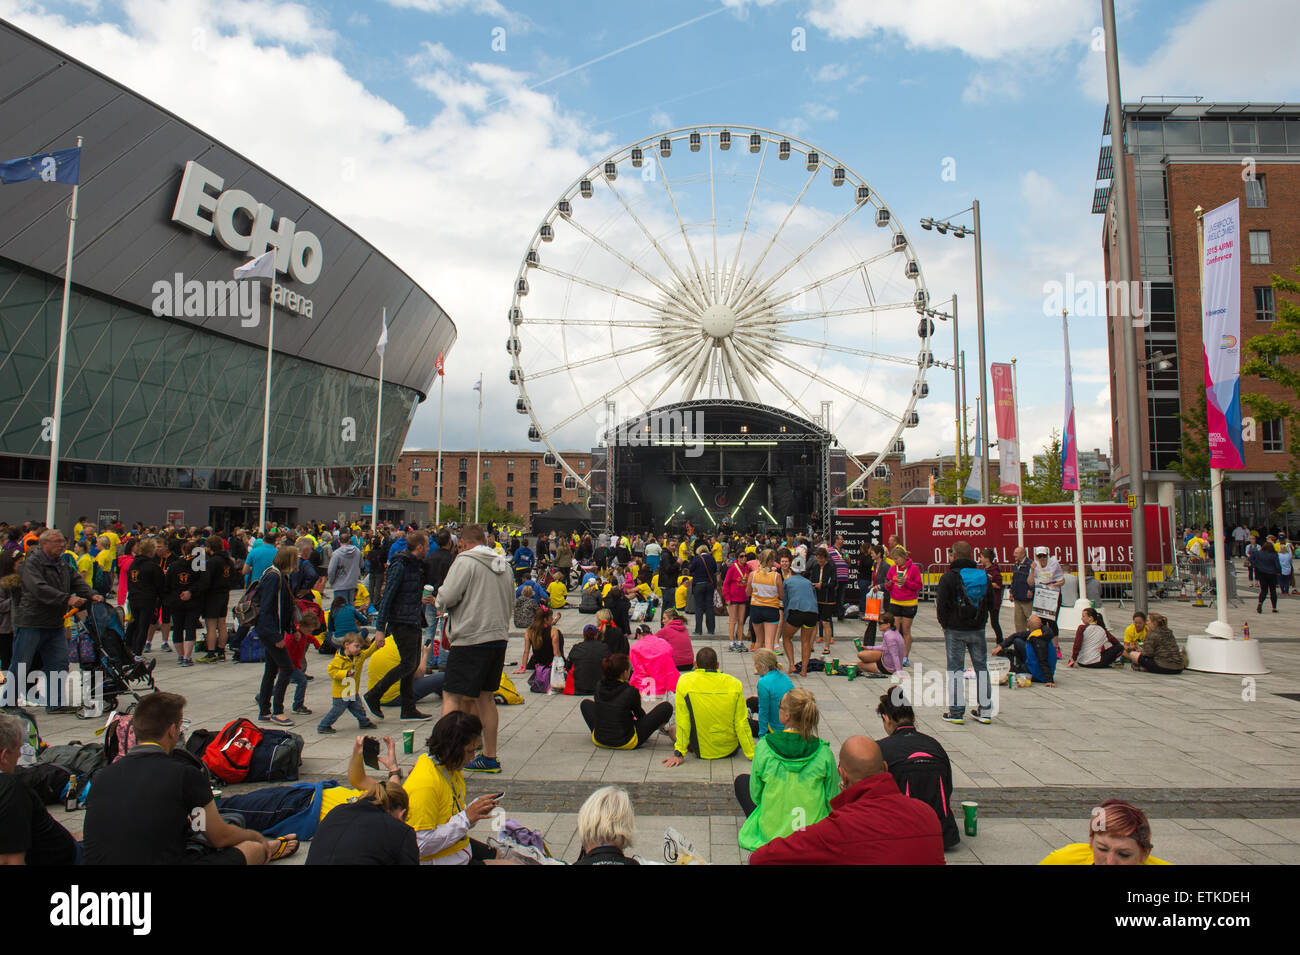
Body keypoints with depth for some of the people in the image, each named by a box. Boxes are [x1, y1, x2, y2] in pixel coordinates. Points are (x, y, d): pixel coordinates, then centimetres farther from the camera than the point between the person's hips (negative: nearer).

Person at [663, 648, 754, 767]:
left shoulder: (684, 682, -14)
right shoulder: (734, 684, -11)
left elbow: (683, 722, -11)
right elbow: (741, 723, -7)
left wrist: (679, 754, -4)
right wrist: (752, 754, 1)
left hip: (701, 752, -1)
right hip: (730, 750, 1)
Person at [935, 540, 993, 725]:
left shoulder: (949, 576, -10)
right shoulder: (983, 576, 5)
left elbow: (942, 604, -11)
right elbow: (990, 602, 12)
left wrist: (944, 624, 1)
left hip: (956, 630, -4)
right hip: (978, 629, 4)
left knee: (955, 668, 1)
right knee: (981, 666, 12)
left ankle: (956, 711, 3)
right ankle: (985, 711, 17)